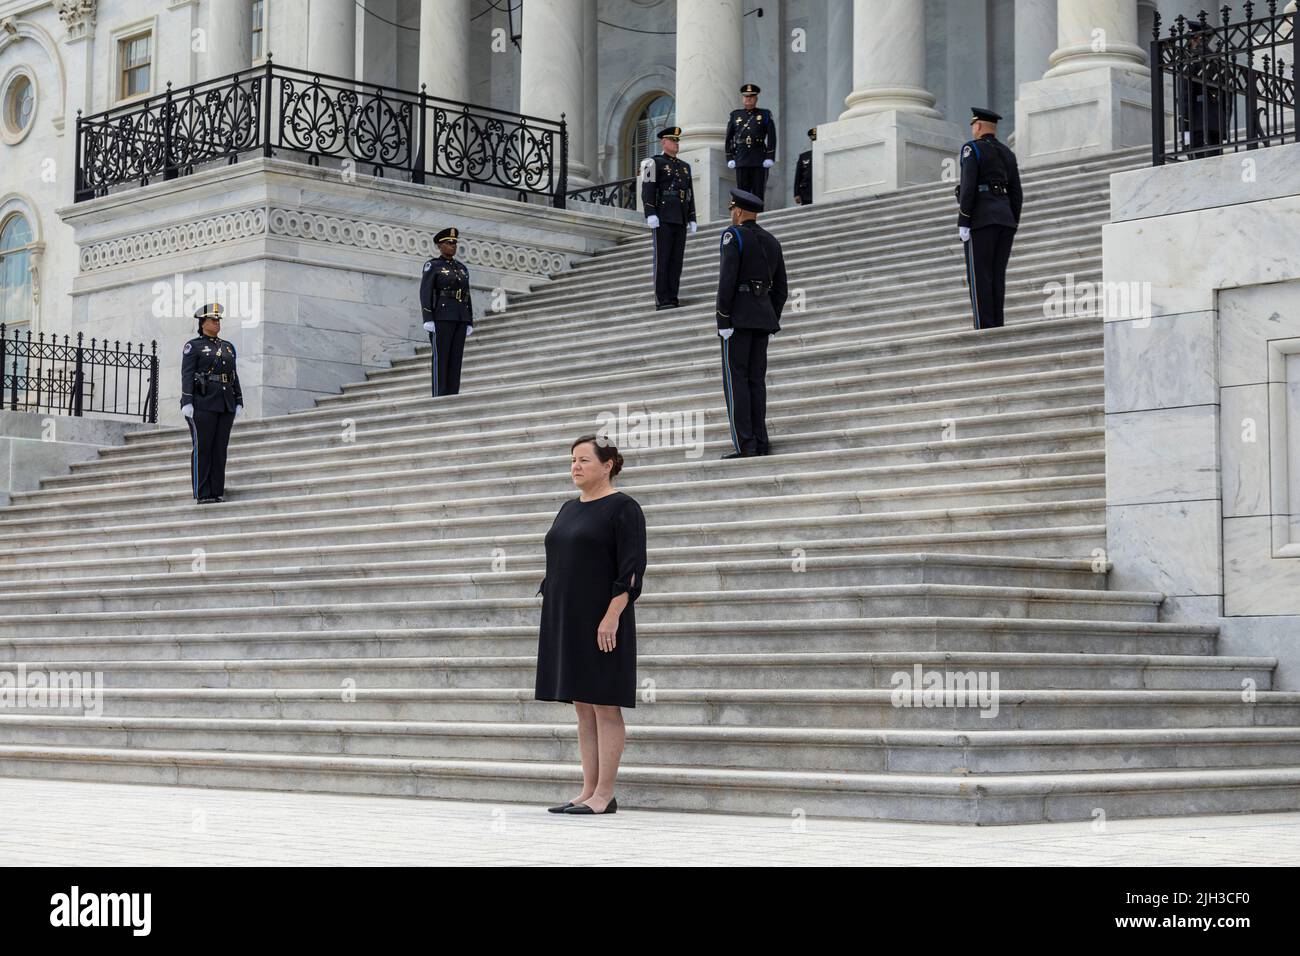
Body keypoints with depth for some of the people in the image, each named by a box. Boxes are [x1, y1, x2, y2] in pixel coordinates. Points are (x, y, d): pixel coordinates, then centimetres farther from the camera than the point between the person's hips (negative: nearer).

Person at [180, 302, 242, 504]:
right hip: (203, 402, -6)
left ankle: (217, 492, 6)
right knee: (202, 448, -4)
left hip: (225, 404, 6)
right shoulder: (193, 346, 1)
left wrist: (239, 402, 10)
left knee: (220, 448, 4)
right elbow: (187, 375, -7)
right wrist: (187, 402, -16)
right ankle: (202, 494, -4)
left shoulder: (228, 347, 18)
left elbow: (234, 376, 17)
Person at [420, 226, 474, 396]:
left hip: (460, 317, 6)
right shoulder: (432, 266, -1)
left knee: (456, 357, 3)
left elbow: (467, 297, 17)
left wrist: (470, 323, 11)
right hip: (441, 316, -6)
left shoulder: (462, 268, 17)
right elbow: (425, 293, -9)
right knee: (441, 357, -8)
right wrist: (428, 319, -18)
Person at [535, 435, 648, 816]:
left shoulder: (623, 508, -7)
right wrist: (552, 613, 14)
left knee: (603, 705, -5)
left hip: (601, 622, -8)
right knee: (583, 708, 9)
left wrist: (612, 616, -21)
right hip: (567, 620, 8)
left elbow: (632, 569, -13)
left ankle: (604, 795, -2)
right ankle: (589, 790, 13)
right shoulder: (569, 509, 16)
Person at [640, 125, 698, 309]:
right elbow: (647, 190, -8)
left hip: (680, 221, 6)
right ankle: (662, 300, -8)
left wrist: (692, 219, 15)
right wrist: (650, 214, -19)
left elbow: (690, 195, 22)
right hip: (663, 219, -6)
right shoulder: (654, 163, 1)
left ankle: (672, 298, 5)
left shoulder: (685, 166, 21)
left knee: (677, 260, 3)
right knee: (662, 259, -7)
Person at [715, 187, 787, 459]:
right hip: (764, 315, 7)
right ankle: (760, 442, 5)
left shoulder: (733, 235, -7)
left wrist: (722, 319, -14)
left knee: (735, 378, -6)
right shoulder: (771, 241, 16)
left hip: (739, 314, -7)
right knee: (756, 379, 9)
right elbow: (781, 288, 15)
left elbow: (728, 279, -15)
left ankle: (744, 444, -11)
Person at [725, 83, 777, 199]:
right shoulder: (735, 115, 14)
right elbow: (729, 138, 13)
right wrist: (730, 158, 4)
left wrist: (770, 158, -8)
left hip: (760, 161, -1)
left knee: (758, 194, -4)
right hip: (741, 160, 1)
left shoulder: (765, 115, 9)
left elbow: (771, 138, 2)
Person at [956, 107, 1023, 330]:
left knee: (979, 276, -6)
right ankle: (997, 328, 2)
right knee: (997, 276, 7)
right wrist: (1011, 227, 17)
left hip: (981, 218, -7)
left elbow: (968, 186, -14)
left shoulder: (972, 149, -4)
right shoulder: (1007, 153, 16)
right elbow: (1016, 194, 13)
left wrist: (963, 223, -14)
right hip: (1005, 217, 7)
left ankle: (985, 331, -12)